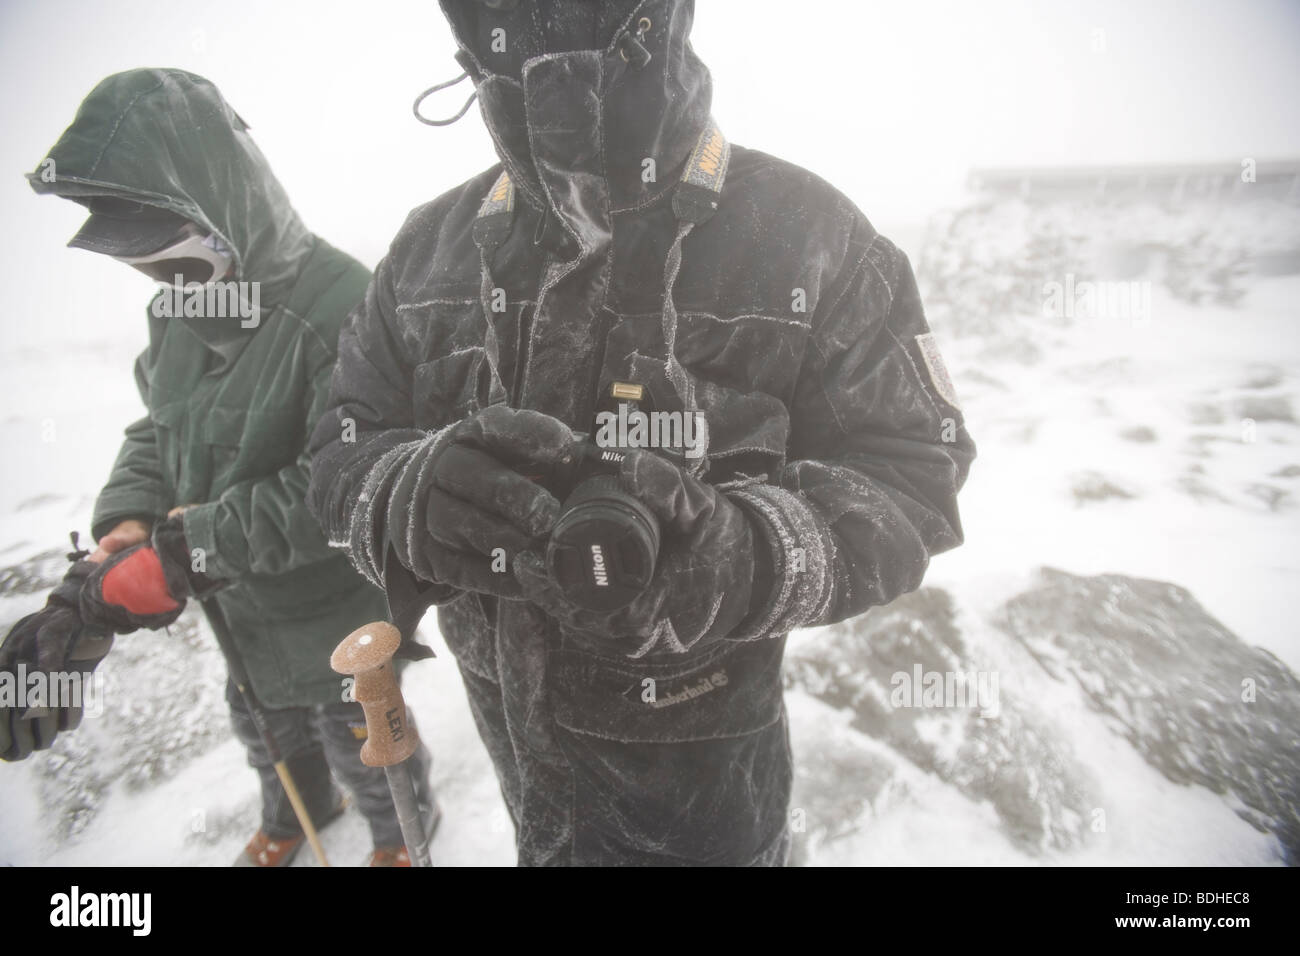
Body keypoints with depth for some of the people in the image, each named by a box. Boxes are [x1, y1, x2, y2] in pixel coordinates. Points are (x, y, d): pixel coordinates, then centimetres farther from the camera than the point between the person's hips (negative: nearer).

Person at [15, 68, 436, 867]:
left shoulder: (340, 311, -30)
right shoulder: (181, 311, -2)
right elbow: (156, 434, 7)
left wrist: (181, 554, -31)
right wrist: (125, 532, -12)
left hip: (335, 614, -7)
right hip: (242, 615, 8)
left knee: (359, 743, 17)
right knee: (267, 730, 31)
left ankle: (403, 831, 49)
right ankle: (297, 812, 62)